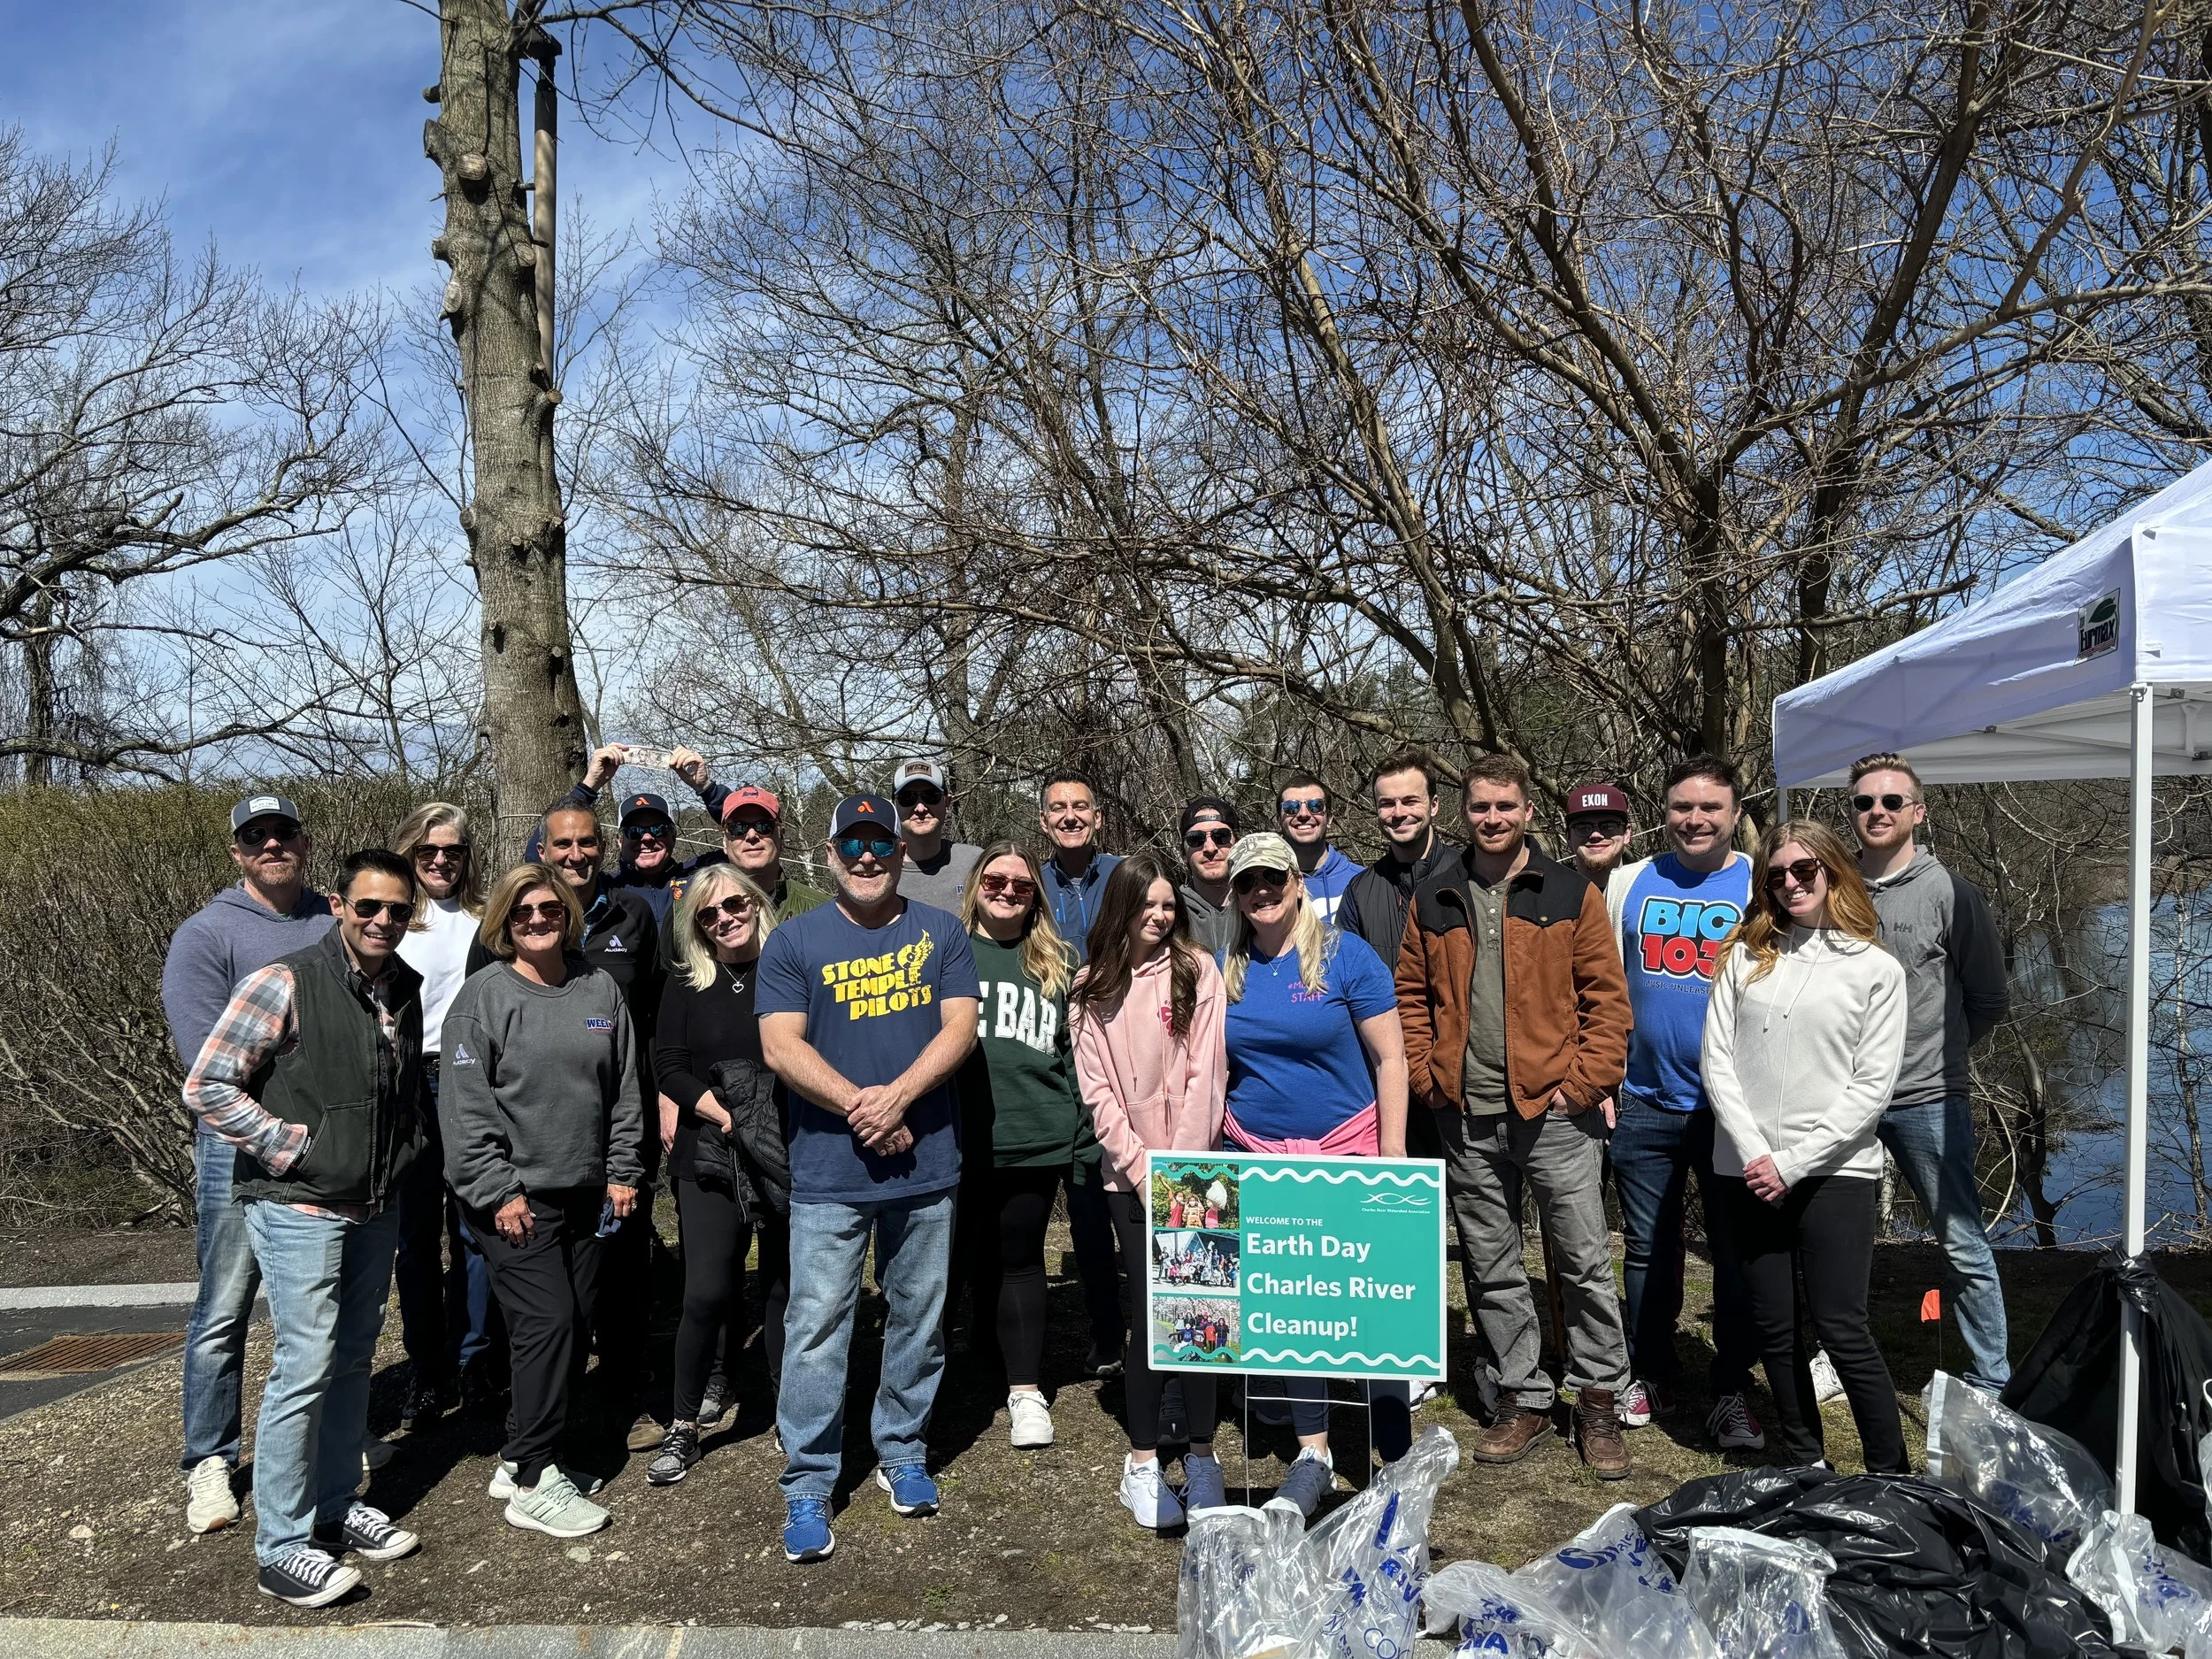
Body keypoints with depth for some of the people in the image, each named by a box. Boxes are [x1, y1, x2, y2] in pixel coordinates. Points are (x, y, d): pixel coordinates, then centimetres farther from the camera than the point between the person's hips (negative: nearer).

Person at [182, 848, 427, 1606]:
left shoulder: (405, 990, 6)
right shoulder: (286, 984, -15)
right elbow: (206, 1087, -14)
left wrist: (401, 1155, 9)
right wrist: (293, 1147, -15)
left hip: (375, 1209, 7)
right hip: (299, 1208, -7)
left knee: (352, 1360, 15)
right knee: (304, 1367, -6)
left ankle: (336, 1507, 30)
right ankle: (282, 1549, 5)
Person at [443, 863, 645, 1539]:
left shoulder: (599, 988, 8)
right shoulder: (484, 996, -8)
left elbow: (625, 1088, 12)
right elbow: (465, 1107, -11)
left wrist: (623, 1172, 9)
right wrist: (497, 1192, -14)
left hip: (584, 1194, 6)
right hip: (514, 1198, -6)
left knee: (577, 1330, 10)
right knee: (549, 1322, -10)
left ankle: (522, 1457, 26)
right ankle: (532, 1484, 1)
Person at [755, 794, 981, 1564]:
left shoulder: (941, 932, 7)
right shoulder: (795, 941, 3)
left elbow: (960, 1027, -2)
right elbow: (782, 1046, -6)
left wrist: (899, 1095, -17)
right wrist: (860, 1106, -16)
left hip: (927, 1165, 2)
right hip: (829, 1172, -2)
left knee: (919, 1319, 12)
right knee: (816, 1326, -2)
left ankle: (902, 1454, 30)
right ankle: (806, 1486, 9)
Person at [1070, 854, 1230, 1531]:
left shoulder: (1197, 970, 1)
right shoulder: (1092, 988, 6)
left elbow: (1205, 1073, -4)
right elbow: (1096, 1088, 2)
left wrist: (1179, 1166, -10)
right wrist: (1142, 1169, -7)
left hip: (1195, 1166, -1)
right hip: (1129, 1174, 1)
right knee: (1149, 1312, 0)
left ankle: (1202, 1454, 13)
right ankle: (1142, 1460, 12)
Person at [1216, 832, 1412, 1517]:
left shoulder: (1346, 955, -7)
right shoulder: (1225, 971, 5)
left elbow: (1389, 1057, -6)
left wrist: (1392, 1154, -9)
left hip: (1347, 1155, -4)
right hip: (1259, 1159, 4)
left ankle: (1400, 1458, 10)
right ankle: (1312, 1455, 22)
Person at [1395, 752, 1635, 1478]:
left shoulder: (1571, 894, 0)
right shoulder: (1433, 902, 8)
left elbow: (1607, 996, -2)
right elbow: (1410, 997, 13)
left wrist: (1585, 1082, -9)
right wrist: (1426, 1075, 2)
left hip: (1554, 1112, -3)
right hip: (1467, 1118, 3)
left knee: (1585, 1261, 1)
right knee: (1491, 1268, 11)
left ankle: (1599, 1401, 18)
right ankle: (1525, 1399, 25)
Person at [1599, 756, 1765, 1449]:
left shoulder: (1763, 887, -2)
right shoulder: (1629, 884, 5)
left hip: (1731, 1106, -2)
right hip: (1645, 1103, 2)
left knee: (1736, 1254, 7)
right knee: (1647, 1248, 12)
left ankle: (1732, 1392, 20)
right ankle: (1651, 1376, 27)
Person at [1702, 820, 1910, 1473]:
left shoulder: (1876, 969, 0)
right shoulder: (1746, 957, 8)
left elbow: (1872, 1088, -5)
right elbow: (1717, 1058, 3)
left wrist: (1793, 1165, -10)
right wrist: (1754, 1153, -8)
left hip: (1834, 1172, -3)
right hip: (1748, 1172, 3)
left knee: (1840, 1327, -4)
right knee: (1774, 1328, 9)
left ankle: (1891, 1475, 10)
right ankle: (1806, 1466, 23)